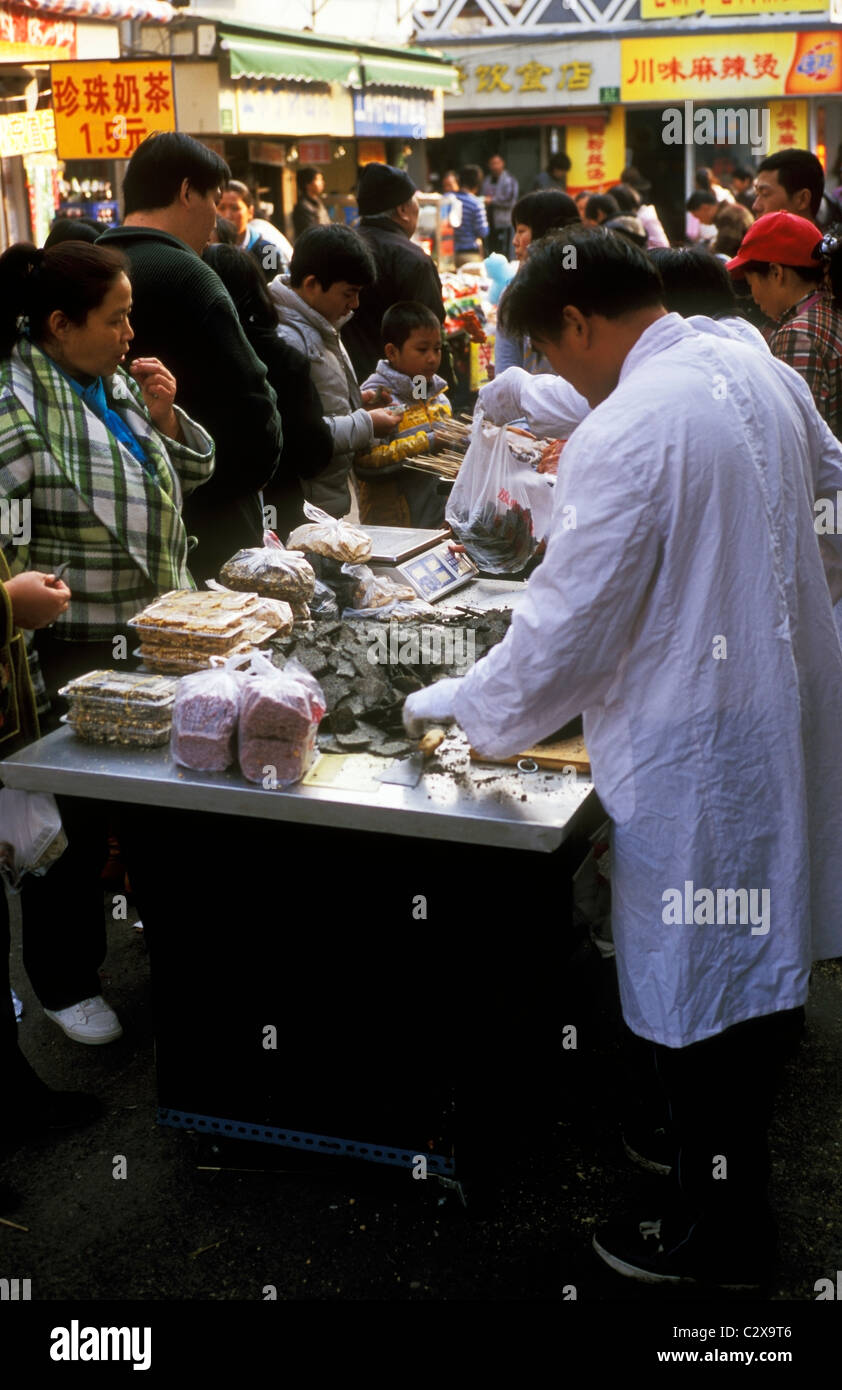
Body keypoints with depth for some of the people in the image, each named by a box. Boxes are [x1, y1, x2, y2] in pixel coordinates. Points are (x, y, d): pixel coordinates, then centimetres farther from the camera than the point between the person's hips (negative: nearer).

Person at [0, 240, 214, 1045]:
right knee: (73, 818, 3)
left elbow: (189, 475, 17)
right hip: (70, 651, -8)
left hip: (154, 636, 8)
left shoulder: (115, 383, 10)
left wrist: (163, 415, 1)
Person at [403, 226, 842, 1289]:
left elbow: (564, 633, -21)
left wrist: (452, 708, -6)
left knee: (699, 992, 6)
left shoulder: (625, 434, -24)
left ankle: (717, 1239, 23)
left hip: (696, 747, -8)